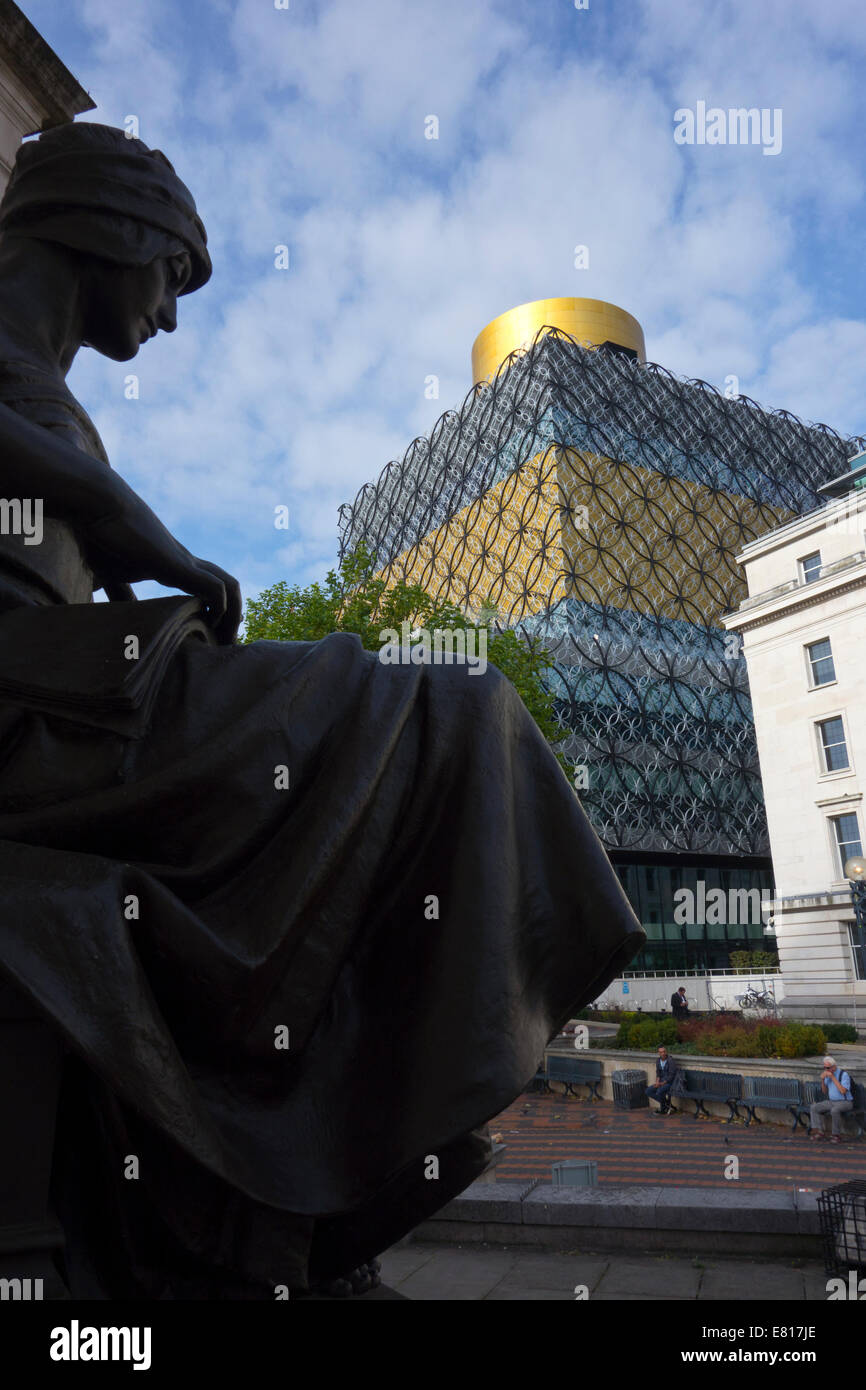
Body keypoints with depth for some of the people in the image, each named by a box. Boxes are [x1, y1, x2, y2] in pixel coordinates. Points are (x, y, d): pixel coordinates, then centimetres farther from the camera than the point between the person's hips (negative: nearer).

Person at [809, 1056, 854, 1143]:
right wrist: (822, 1080, -8)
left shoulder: (844, 1075, -16)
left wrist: (833, 1077, -27)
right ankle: (819, 1132, -8)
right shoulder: (828, 1075, 5)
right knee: (813, 1108, -9)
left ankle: (837, 1135, -21)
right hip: (831, 1101, 7)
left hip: (845, 1102, -7)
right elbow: (825, 1091, 10)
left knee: (834, 1110, -38)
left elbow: (843, 1091, -29)